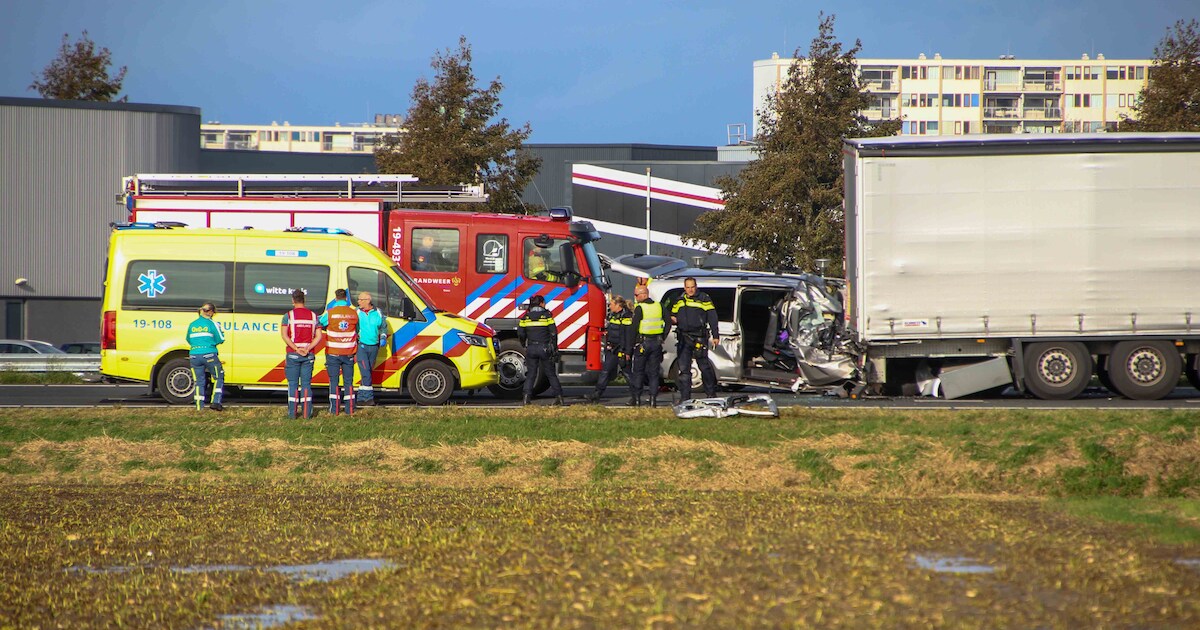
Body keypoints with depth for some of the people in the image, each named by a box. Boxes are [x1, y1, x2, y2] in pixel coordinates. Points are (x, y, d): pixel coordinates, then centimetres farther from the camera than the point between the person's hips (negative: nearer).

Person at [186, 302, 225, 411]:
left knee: (199, 381, 10)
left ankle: (199, 407, 6)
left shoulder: (192, 325, 10)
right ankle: (216, 402, 1)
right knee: (219, 377, 12)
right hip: (209, 355, -4)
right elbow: (220, 340, 0)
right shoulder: (212, 324, -4)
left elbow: (189, 340, 20)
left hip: (194, 356, 4)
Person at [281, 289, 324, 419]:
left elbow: (284, 335, -13)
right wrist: (308, 349, -8)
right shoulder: (313, 315, 5)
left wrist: (296, 349, -14)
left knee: (293, 384, 3)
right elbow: (319, 336, -1)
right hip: (308, 355, 2)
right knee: (306, 383, 6)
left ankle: (292, 413, 2)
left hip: (293, 354, -2)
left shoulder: (288, 315, -4)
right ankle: (307, 412, 4)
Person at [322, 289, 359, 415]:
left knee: (334, 381, 5)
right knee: (348, 381, 9)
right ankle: (350, 409, 8)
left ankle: (334, 409, 3)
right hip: (348, 353, 2)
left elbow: (318, 323, 2)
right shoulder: (354, 313, -1)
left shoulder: (329, 313, -11)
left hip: (333, 352, -2)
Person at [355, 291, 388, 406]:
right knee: (365, 372, -13)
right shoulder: (357, 313, 0)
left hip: (374, 346, 3)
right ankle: (368, 397, -14)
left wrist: (383, 337, 1)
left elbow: (383, 327, 17)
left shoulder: (377, 313, 6)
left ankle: (361, 398, 15)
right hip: (361, 345, -3)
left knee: (368, 372, 8)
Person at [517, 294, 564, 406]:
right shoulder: (547, 315, -3)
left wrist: (525, 345, 18)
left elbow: (520, 333, 2)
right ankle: (558, 396, 5)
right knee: (551, 373, 8)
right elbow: (553, 332, -6)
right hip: (545, 348, -2)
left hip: (531, 349, 2)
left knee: (531, 374, 7)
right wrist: (554, 348, 3)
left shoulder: (526, 316, 3)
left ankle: (527, 396, -6)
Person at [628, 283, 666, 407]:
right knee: (654, 372, 7)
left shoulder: (639, 308, -11)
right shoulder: (659, 306, 7)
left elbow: (634, 329, -11)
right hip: (656, 343, 5)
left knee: (638, 371, 4)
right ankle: (653, 399, 2)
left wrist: (629, 349, -8)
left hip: (643, 342, -5)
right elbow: (667, 324, 12)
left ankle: (636, 398, 3)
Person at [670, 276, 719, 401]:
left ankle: (711, 393, 8)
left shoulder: (704, 299, 1)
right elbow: (673, 315, 29)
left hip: (699, 338, -5)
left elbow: (712, 318, -2)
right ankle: (685, 396, 7)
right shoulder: (679, 301, 16)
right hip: (683, 338, 5)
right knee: (683, 368, 3)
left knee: (704, 366, -3)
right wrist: (673, 319, 3)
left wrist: (715, 336, -8)